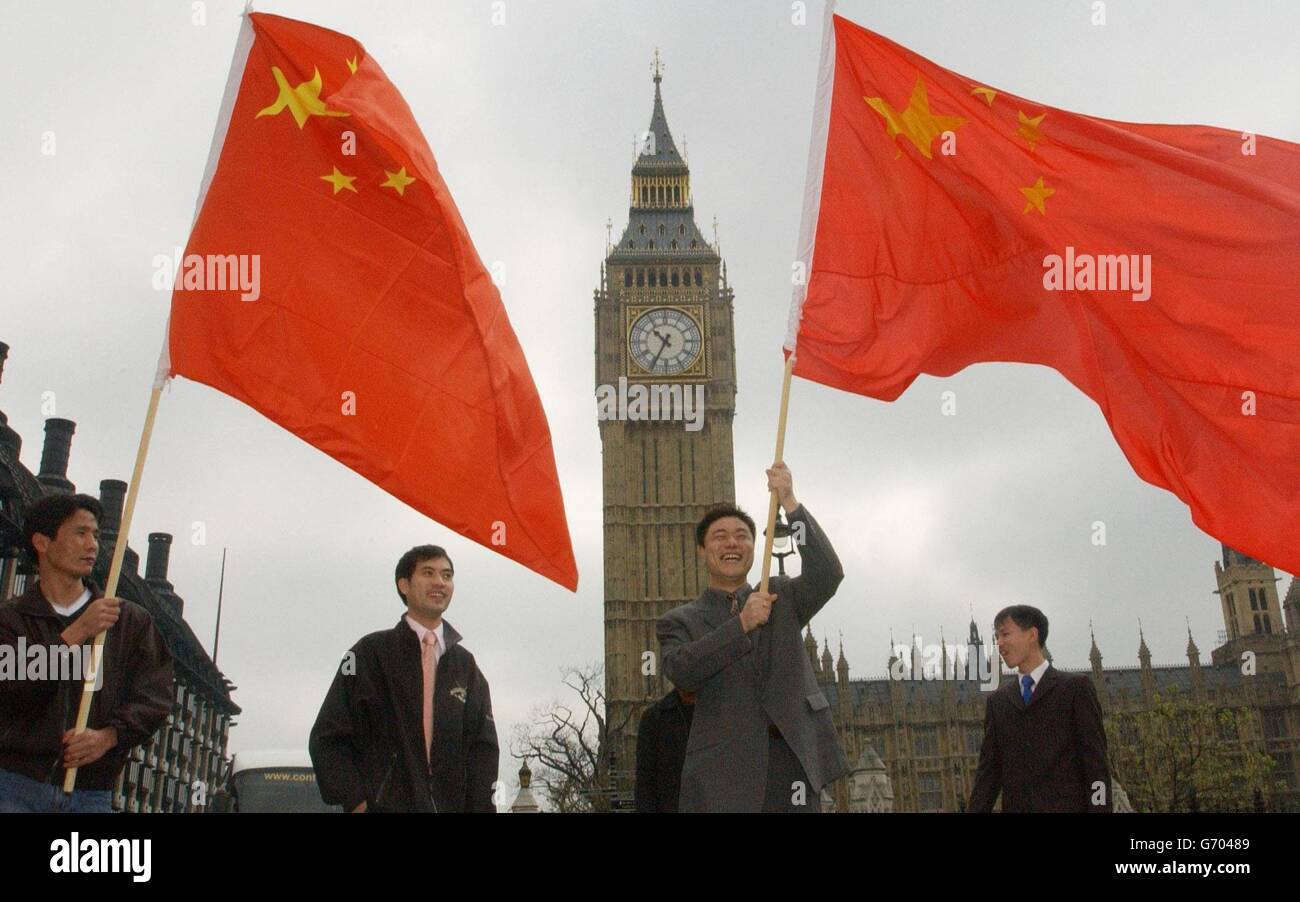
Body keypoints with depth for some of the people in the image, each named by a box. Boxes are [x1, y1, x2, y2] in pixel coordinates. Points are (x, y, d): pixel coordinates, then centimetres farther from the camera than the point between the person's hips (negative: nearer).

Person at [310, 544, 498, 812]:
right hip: (383, 804, -4)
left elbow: (483, 745, 14)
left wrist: (480, 805, 1)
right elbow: (329, 736, 2)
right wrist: (355, 802, -9)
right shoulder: (371, 653, 5)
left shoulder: (464, 664, 16)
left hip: (450, 804, 4)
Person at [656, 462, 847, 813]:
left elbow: (827, 574, 0)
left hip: (794, 756, 2)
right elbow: (680, 671, -7)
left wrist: (789, 503, -8)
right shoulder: (679, 621, 12)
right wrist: (742, 625, -12)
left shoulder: (781, 598, 19)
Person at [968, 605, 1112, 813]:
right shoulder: (997, 701, 16)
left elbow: (1096, 762, -1)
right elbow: (989, 770, 11)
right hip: (1014, 806, 4)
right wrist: (975, 810, -1)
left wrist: (1100, 806, -11)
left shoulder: (1076, 687, 4)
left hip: (1066, 805, -4)